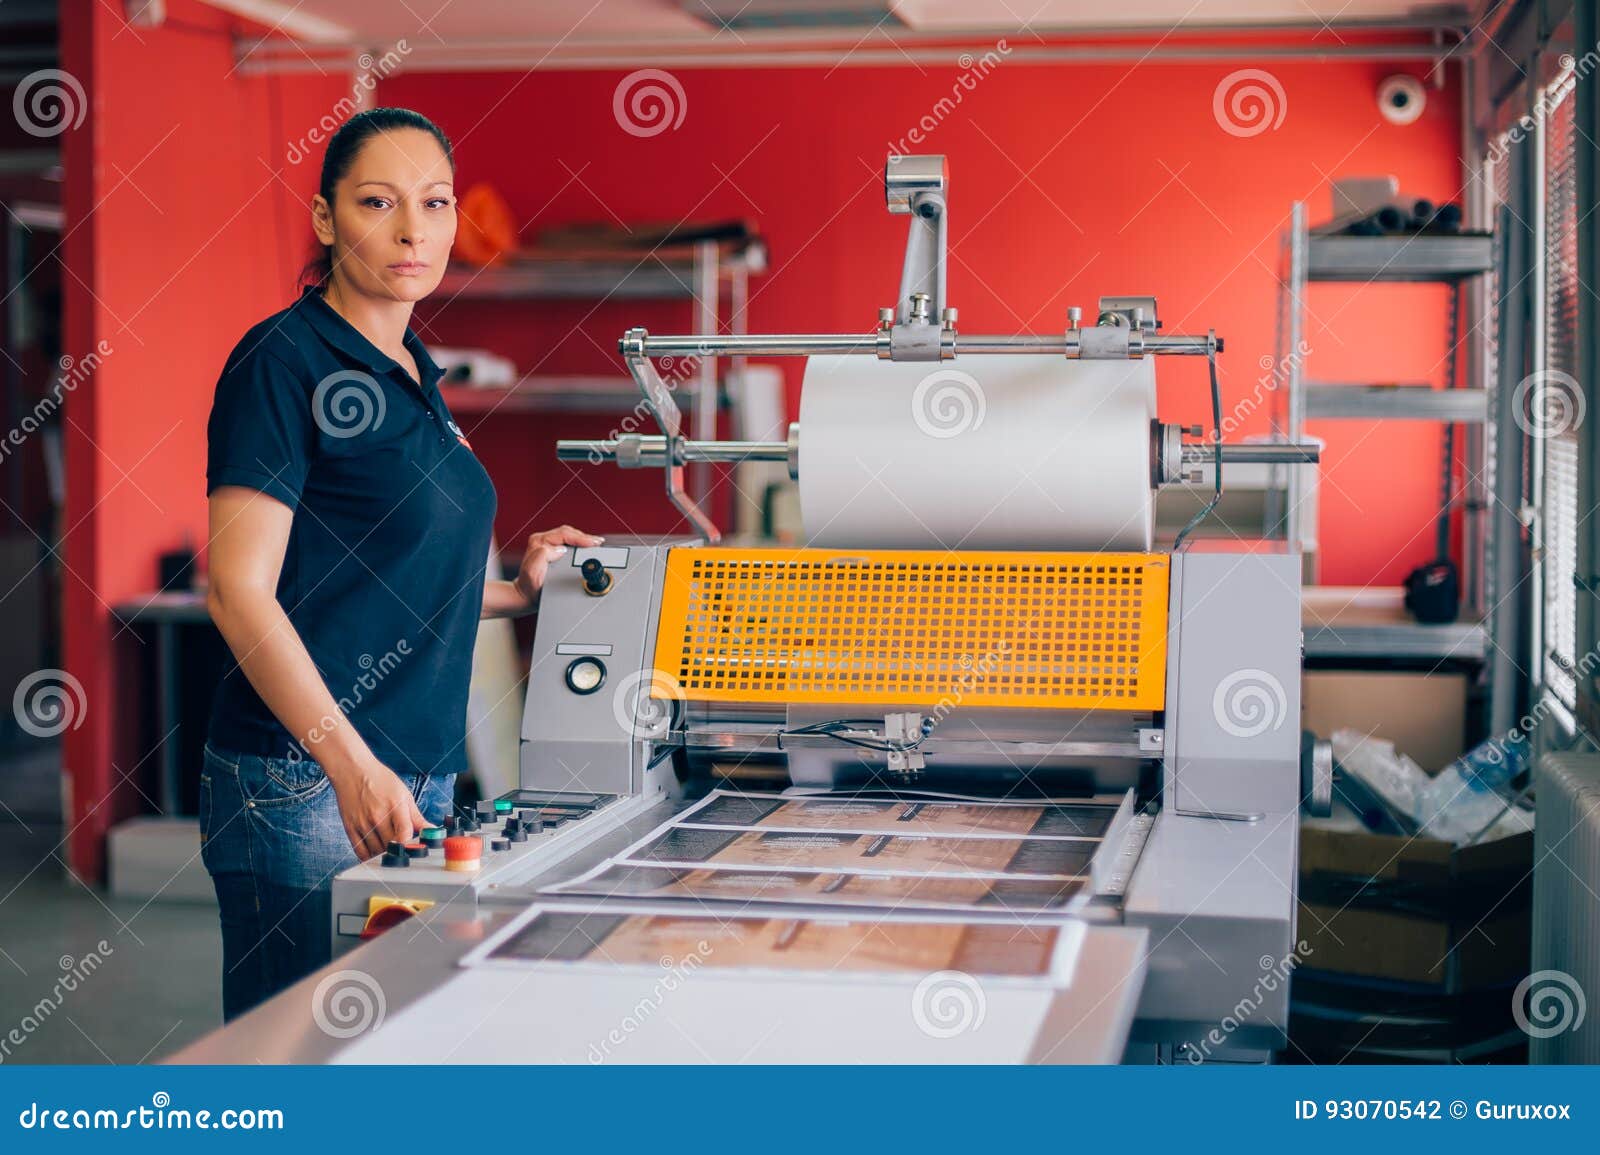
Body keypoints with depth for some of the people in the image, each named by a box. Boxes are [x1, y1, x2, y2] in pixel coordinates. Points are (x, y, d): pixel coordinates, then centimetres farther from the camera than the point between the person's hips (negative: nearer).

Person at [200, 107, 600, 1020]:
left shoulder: (415, 377, 15)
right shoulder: (285, 359, -9)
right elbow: (241, 590, -16)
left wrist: (518, 594, 16)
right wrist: (353, 767, -23)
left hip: (421, 774, 8)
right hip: (307, 781, -8)